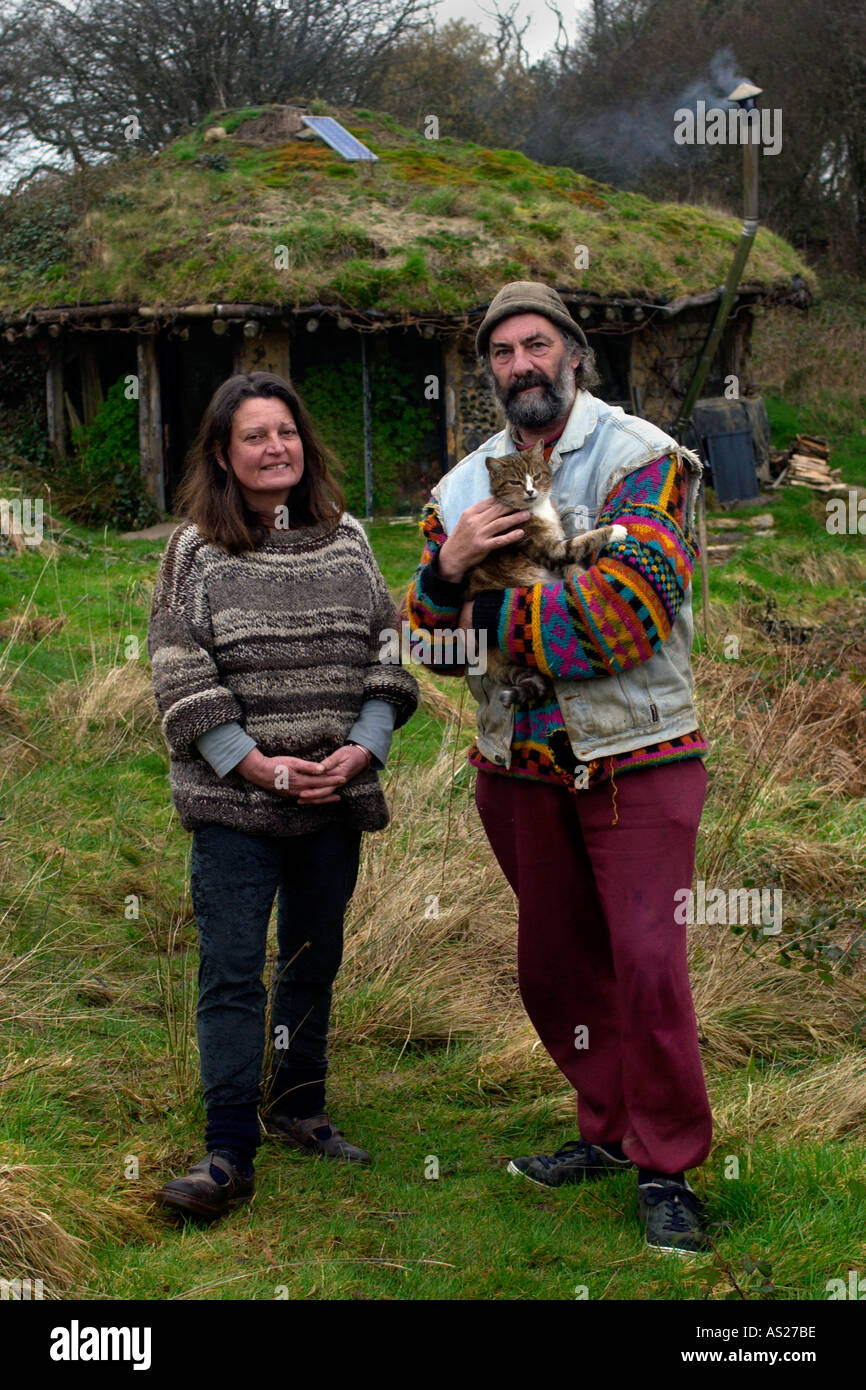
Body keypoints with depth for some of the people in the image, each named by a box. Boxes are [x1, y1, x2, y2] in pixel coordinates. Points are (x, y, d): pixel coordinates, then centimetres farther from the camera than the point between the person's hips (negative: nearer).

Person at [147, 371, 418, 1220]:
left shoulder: (347, 542, 7)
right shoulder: (196, 552, -3)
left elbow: (386, 655, 7)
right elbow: (181, 678, -7)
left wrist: (360, 750, -8)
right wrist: (257, 765, -14)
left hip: (336, 798, 4)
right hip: (233, 800, -3)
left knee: (315, 959, 15)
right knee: (230, 972, -5)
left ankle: (298, 1109, 31)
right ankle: (228, 1154, 0)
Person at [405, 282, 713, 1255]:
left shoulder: (643, 460, -8)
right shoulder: (463, 487, 10)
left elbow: (628, 610, -21)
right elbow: (423, 637, 9)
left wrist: (488, 620, -12)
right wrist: (447, 566, -14)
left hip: (636, 761, -6)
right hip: (520, 765, 6)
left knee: (647, 962, -8)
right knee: (552, 960, 14)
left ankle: (668, 1165, 7)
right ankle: (610, 1129, 31)